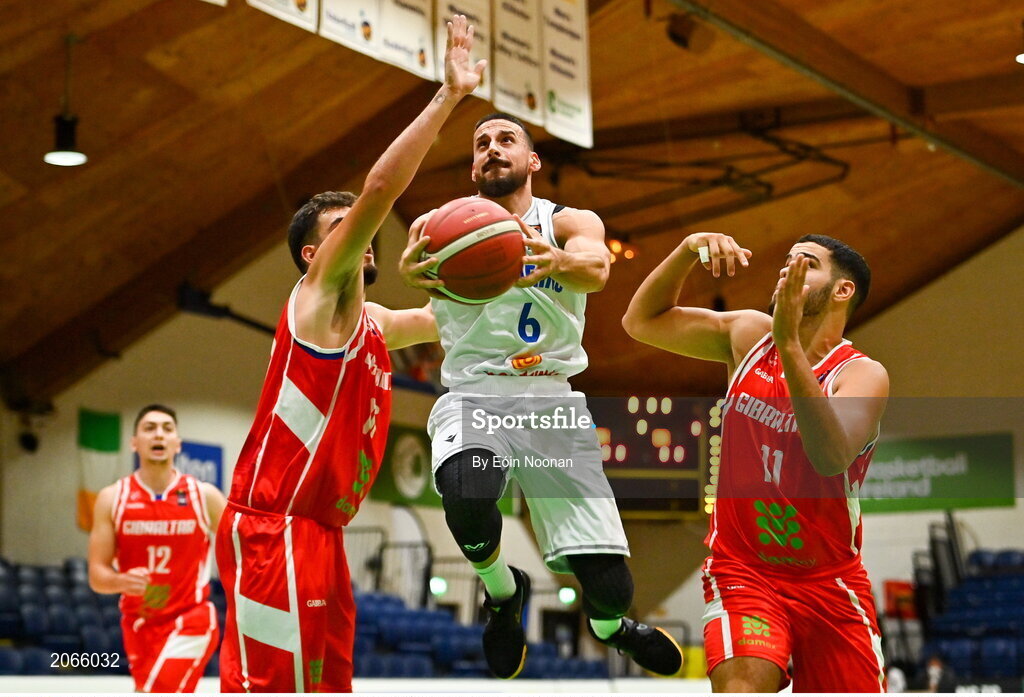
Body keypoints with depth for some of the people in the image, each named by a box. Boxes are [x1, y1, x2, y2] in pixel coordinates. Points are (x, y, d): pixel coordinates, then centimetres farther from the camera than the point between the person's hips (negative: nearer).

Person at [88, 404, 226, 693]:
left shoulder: (205, 496, -3)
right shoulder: (112, 498, 0)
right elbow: (97, 574, -2)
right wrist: (121, 581, -24)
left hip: (189, 621, -3)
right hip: (138, 623, 3)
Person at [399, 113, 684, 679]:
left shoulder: (570, 223, 4)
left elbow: (596, 268, -21)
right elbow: (423, 266, -19)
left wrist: (555, 262, -45)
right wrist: (412, 269, -45)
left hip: (551, 400, 1)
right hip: (473, 395, 0)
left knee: (609, 585, -8)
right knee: (467, 492, -37)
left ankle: (609, 626, 33)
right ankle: (502, 591, -2)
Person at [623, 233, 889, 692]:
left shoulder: (862, 375, -12)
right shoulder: (749, 335, 2)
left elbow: (832, 457, -32)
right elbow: (642, 321, 6)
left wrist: (789, 343, -39)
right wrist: (688, 249, -11)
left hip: (829, 583, 0)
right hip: (742, 570, 1)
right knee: (742, 685, -26)